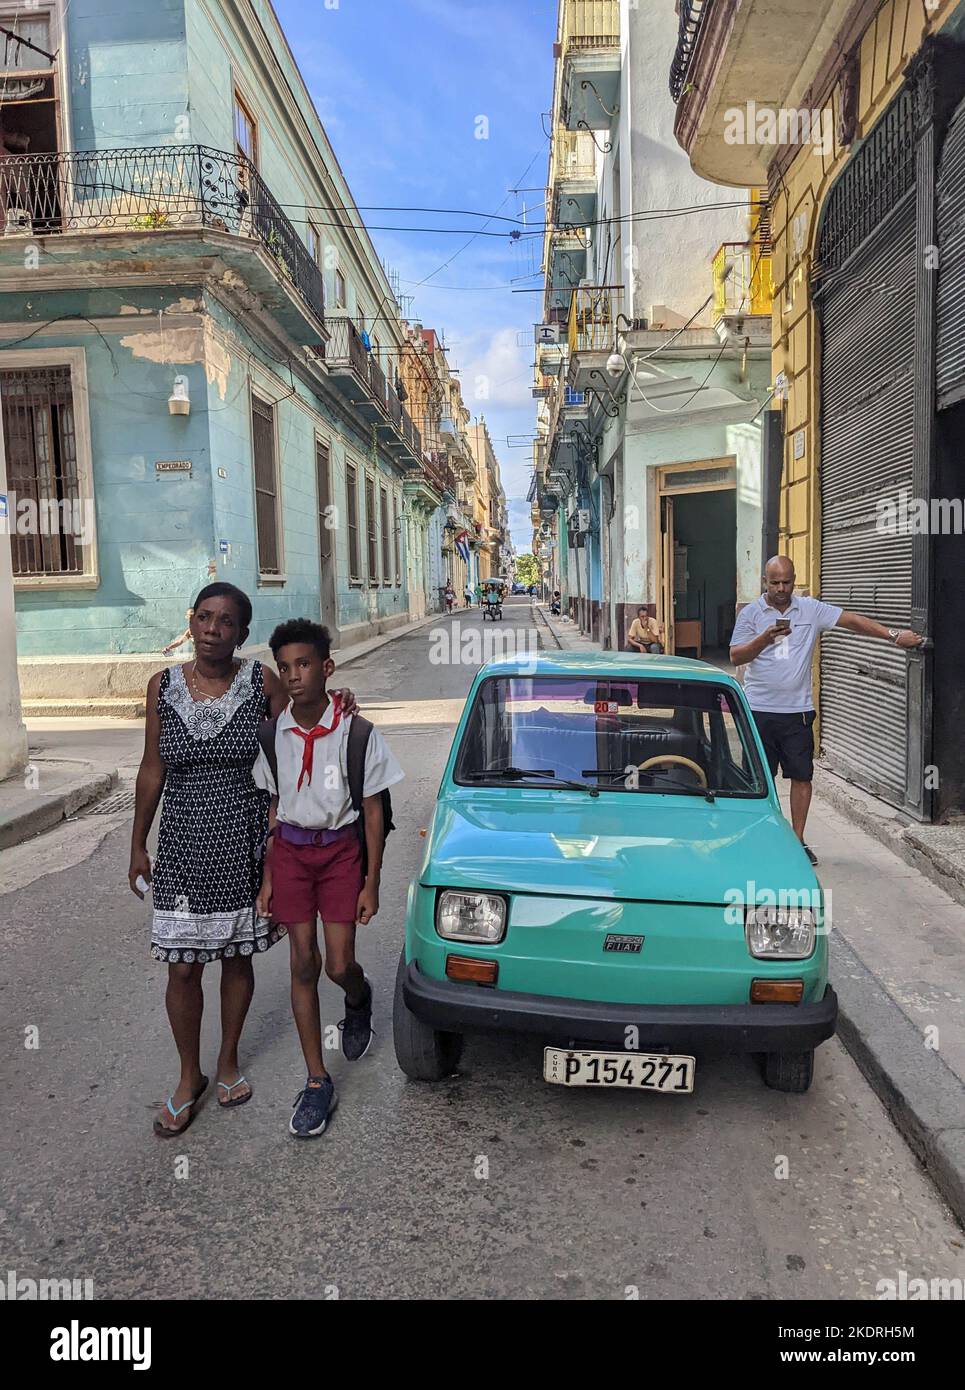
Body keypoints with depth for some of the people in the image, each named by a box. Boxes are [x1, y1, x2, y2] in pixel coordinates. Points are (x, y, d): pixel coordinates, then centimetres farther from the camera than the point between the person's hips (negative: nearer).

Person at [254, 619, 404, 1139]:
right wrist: (268, 878, 6)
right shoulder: (272, 736, -2)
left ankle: (359, 1000, 37)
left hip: (341, 848, -2)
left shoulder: (358, 734, -11)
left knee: (339, 965, -3)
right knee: (303, 964, 4)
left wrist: (371, 884, -6)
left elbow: (373, 812, -6)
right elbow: (273, 809, 6)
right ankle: (317, 1082, 16)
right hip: (290, 850, 3)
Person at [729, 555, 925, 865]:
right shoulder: (750, 613, 0)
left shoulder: (811, 609, 3)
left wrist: (894, 636, -7)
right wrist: (766, 638, -21)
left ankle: (798, 840, 16)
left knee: (802, 777, 4)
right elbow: (736, 656, -7)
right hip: (759, 709, -1)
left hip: (797, 709, 1)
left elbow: (852, 621, 0)